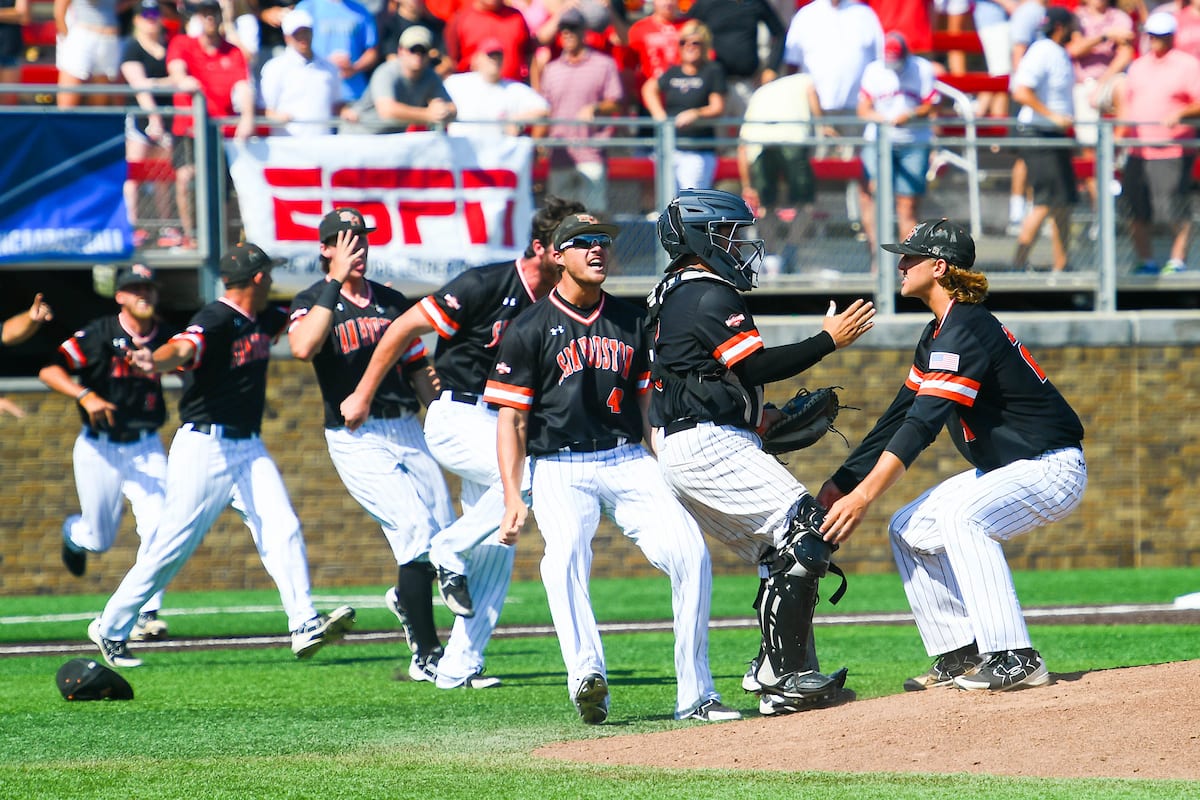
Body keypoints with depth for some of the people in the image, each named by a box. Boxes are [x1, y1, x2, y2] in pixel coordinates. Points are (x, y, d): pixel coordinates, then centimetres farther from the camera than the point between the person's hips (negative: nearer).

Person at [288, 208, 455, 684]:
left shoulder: (392, 302, 15)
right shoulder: (313, 302, -1)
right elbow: (302, 347, -24)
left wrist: (440, 398, -1)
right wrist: (336, 281, -23)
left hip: (408, 431, 6)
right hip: (356, 439, -6)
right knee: (417, 528, -19)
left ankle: (405, 598, 35)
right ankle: (427, 657, -13)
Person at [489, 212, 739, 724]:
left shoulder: (631, 322, 14)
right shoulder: (529, 330, 2)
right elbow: (511, 421, 0)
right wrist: (513, 499, -10)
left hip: (628, 462, 3)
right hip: (559, 470, -3)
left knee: (689, 552, -15)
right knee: (566, 555, -32)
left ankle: (694, 694, -8)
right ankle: (587, 677, -43)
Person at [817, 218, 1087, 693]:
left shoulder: (965, 331, -22)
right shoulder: (937, 335, 10)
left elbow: (923, 424, -30)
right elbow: (901, 418, 13)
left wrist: (863, 496, -34)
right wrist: (842, 483, 7)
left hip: (1053, 470, -11)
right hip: (1004, 470, 11)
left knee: (961, 514, -33)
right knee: (909, 529, 6)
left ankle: (1014, 660, -33)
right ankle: (961, 656, 9)